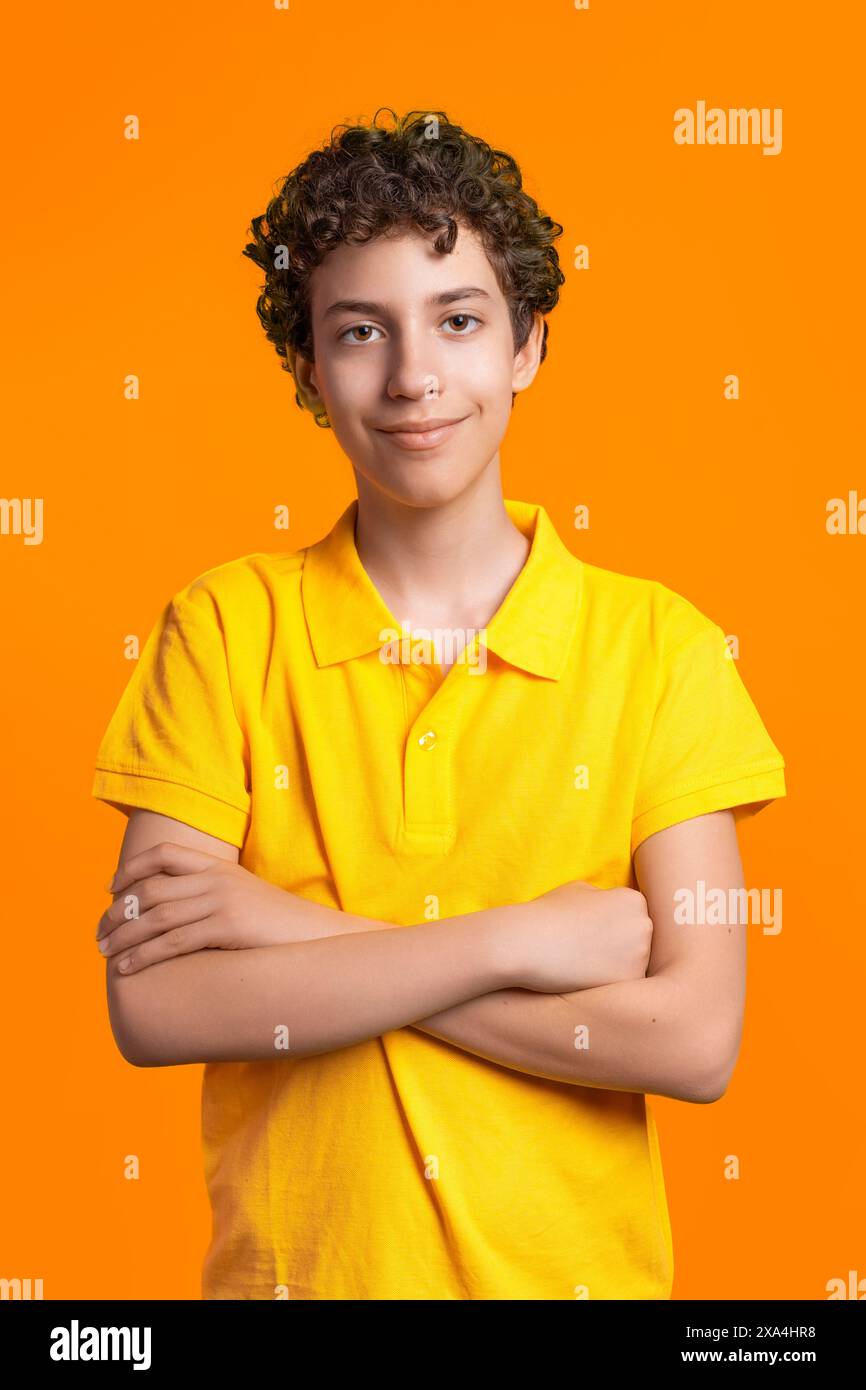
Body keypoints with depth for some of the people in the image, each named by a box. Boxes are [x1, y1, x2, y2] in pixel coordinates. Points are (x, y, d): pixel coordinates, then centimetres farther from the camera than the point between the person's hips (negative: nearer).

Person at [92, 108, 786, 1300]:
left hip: (573, 1265, 0)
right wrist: (515, 941, -20)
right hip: (294, 1260, 0)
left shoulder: (658, 644, -9)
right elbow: (153, 1005, -14)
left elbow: (694, 1040, -16)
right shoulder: (221, 628, -7)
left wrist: (293, 931, -18)